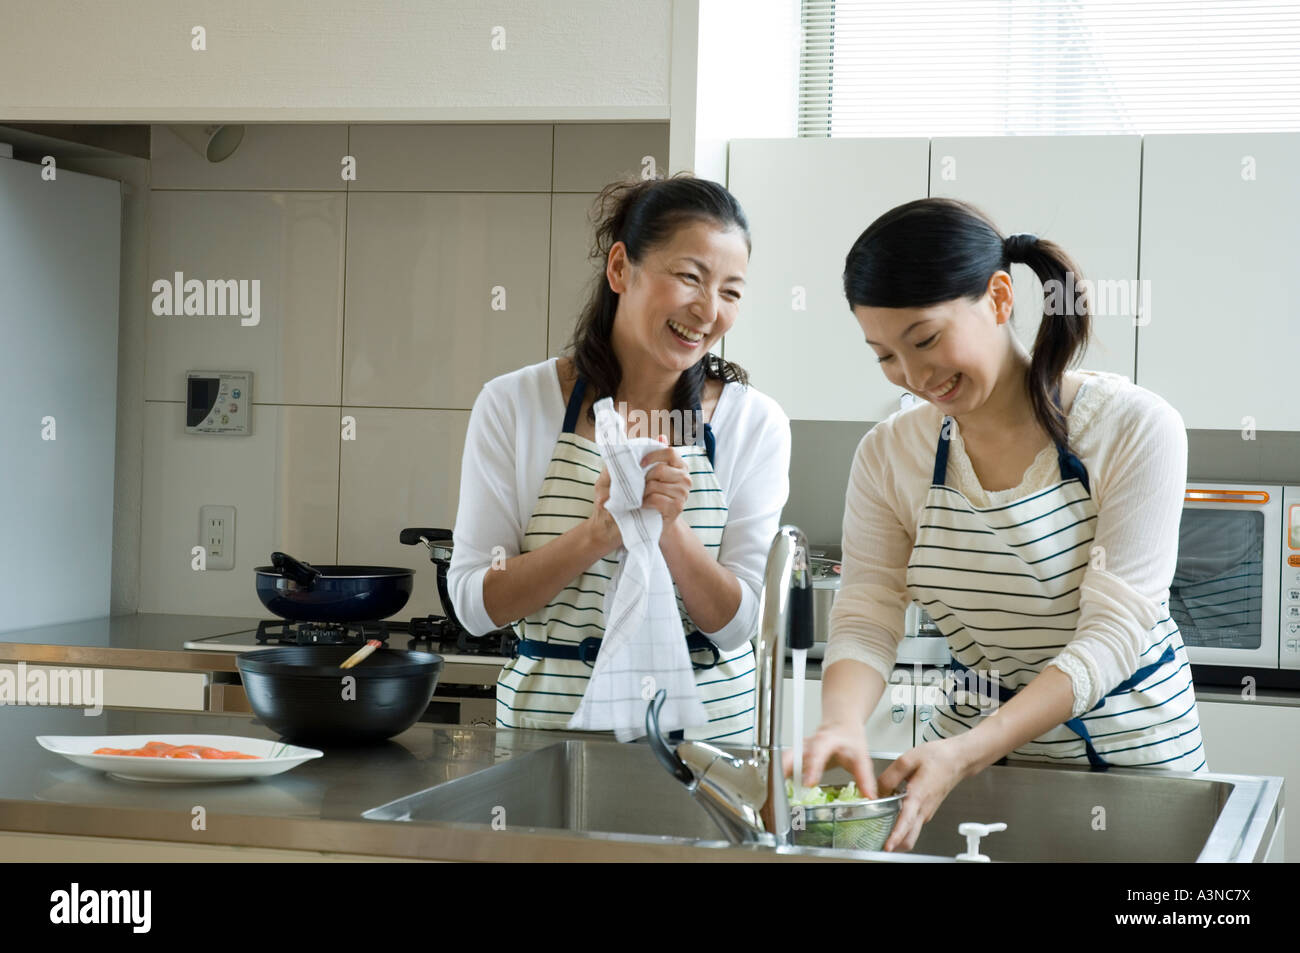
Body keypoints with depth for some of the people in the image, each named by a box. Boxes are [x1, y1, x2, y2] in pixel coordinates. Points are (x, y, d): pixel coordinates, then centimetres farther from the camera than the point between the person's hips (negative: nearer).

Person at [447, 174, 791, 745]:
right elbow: (474, 604, -3)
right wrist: (595, 535, -17)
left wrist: (669, 529, -17)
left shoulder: (754, 422, 1)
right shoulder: (513, 405, -1)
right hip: (548, 718, 0)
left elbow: (735, 625, -1)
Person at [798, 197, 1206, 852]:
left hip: (1128, 754, -2)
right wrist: (841, 722, -28)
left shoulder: (1135, 428, -13)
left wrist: (966, 754, -28)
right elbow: (865, 619, -5)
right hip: (967, 752, 2)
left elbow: (1113, 635, -18)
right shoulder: (888, 455, -1)